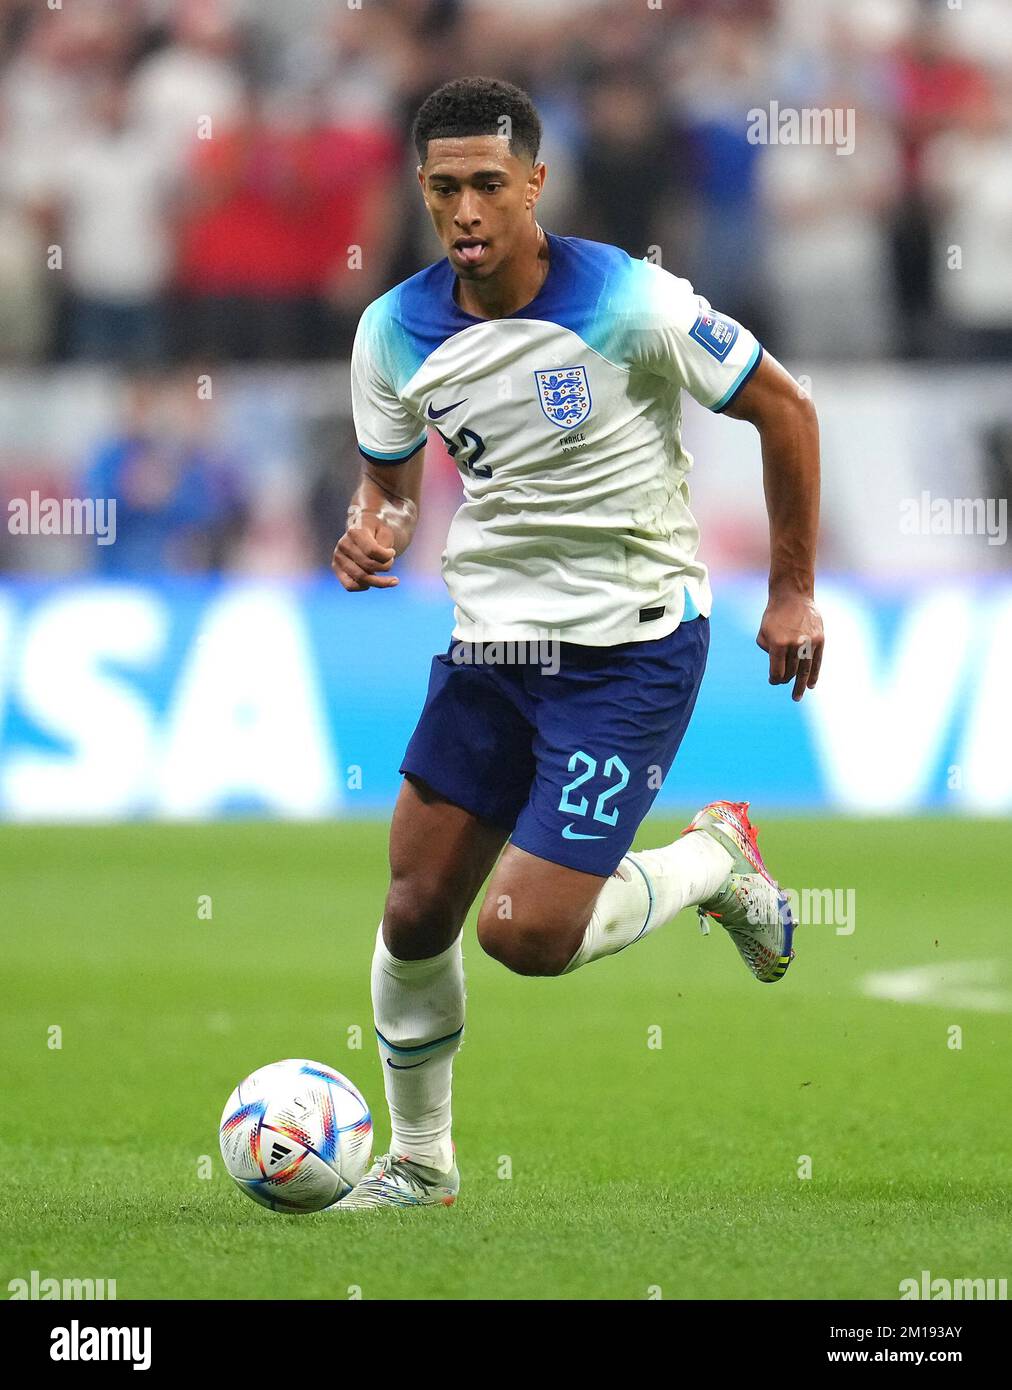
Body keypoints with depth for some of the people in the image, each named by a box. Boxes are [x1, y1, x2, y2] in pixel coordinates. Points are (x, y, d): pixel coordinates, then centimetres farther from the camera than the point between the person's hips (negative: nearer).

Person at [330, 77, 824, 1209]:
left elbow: (785, 412, -5)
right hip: (488, 640, 5)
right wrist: (372, 529, -10)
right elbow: (389, 477, 14)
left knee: (528, 935, -14)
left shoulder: (630, 304, -17)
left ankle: (715, 860, 15)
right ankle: (419, 1162, 26)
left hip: (632, 647, -5)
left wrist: (794, 592, -1)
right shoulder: (395, 333, -3)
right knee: (414, 913, 3)